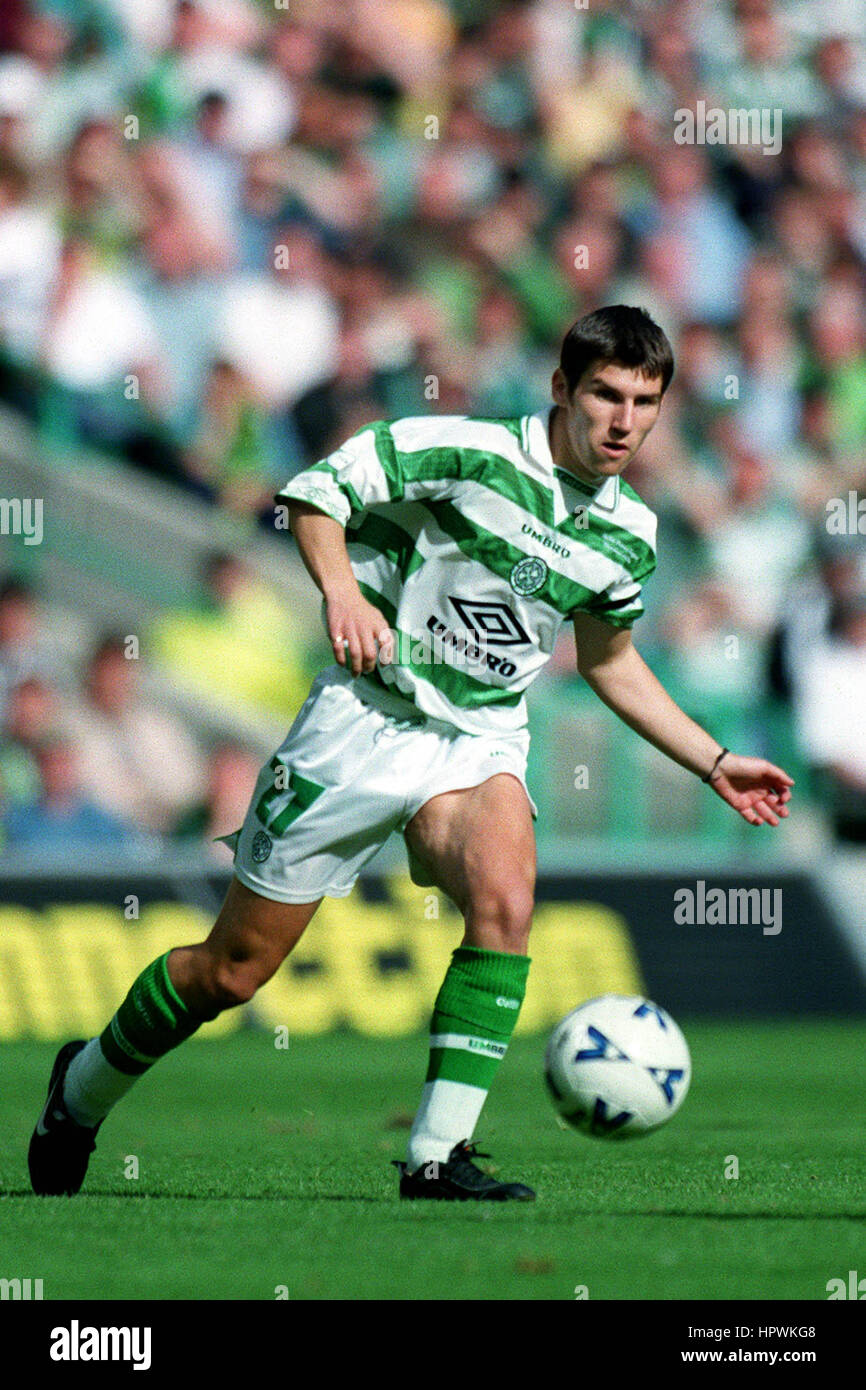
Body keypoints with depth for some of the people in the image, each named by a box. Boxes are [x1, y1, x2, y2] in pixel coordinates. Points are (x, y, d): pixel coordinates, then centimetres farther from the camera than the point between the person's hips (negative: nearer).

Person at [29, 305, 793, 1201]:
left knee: (505, 899, -29)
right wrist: (342, 591, -28)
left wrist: (715, 764, 19)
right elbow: (314, 494, -10)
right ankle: (83, 1087, 30)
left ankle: (438, 1154, -24)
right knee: (232, 970, 2)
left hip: (479, 741, 4)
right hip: (365, 721, -4)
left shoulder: (627, 535, 5)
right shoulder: (468, 453, -14)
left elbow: (609, 661, 22)